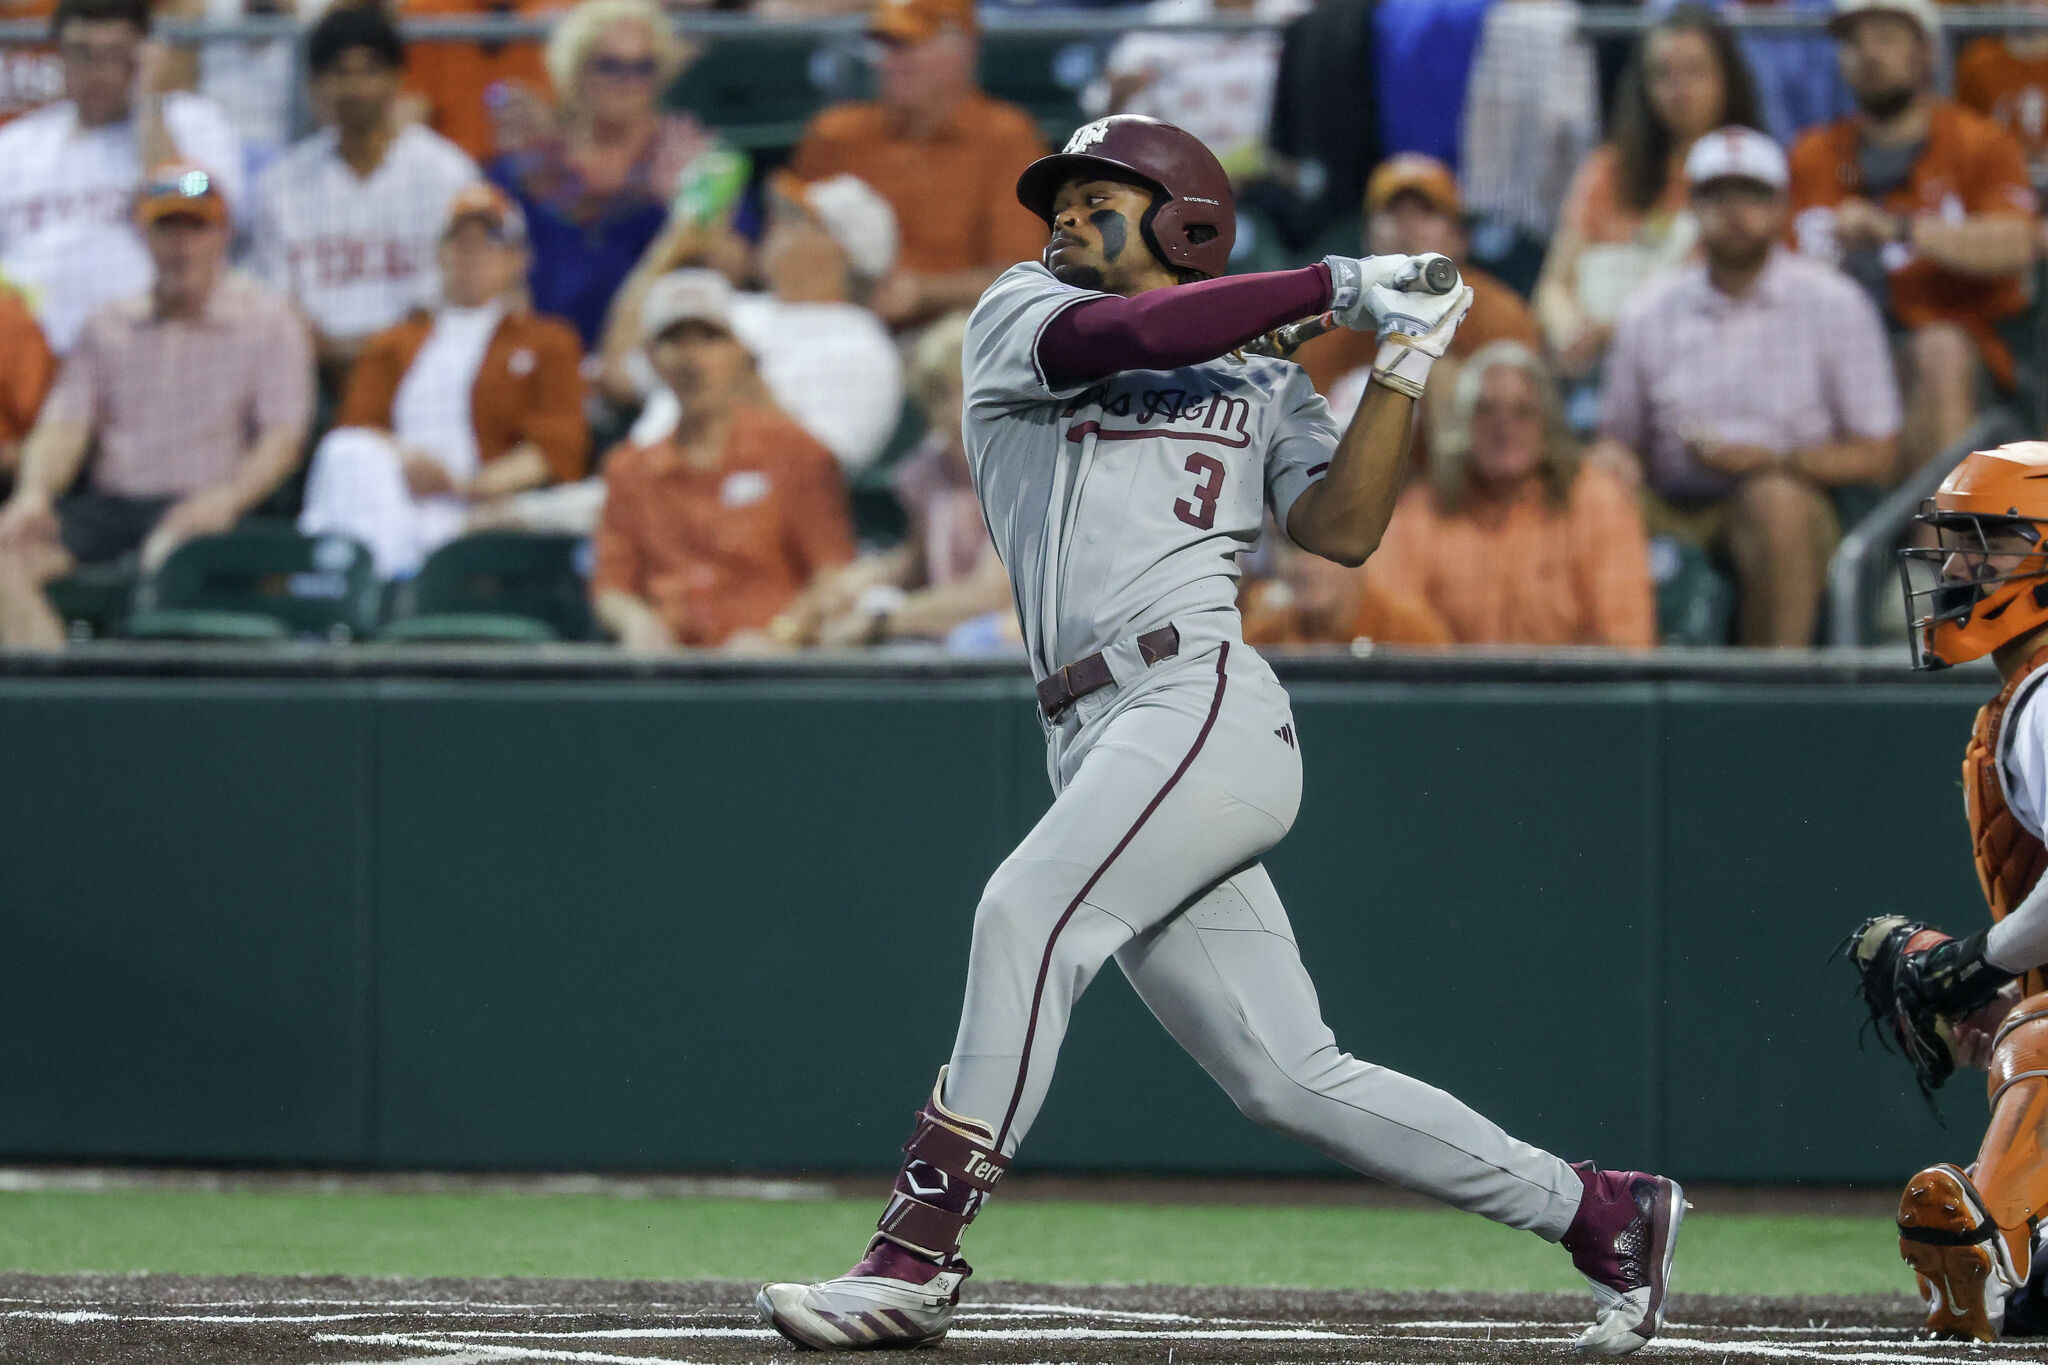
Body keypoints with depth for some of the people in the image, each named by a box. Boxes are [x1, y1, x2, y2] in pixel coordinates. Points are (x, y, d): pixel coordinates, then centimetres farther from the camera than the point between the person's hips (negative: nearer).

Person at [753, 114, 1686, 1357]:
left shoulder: (1267, 388, 16)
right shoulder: (1018, 320, 18)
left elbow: (1342, 529, 2)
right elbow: (1135, 334, -2)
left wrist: (1404, 364, -1)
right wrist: (1338, 285, 0)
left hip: (1210, 705, -4)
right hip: (1101, 735, 4)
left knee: (1029, 911, -26)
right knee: (1289, 1077, -1)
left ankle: (917, 1259, -28)